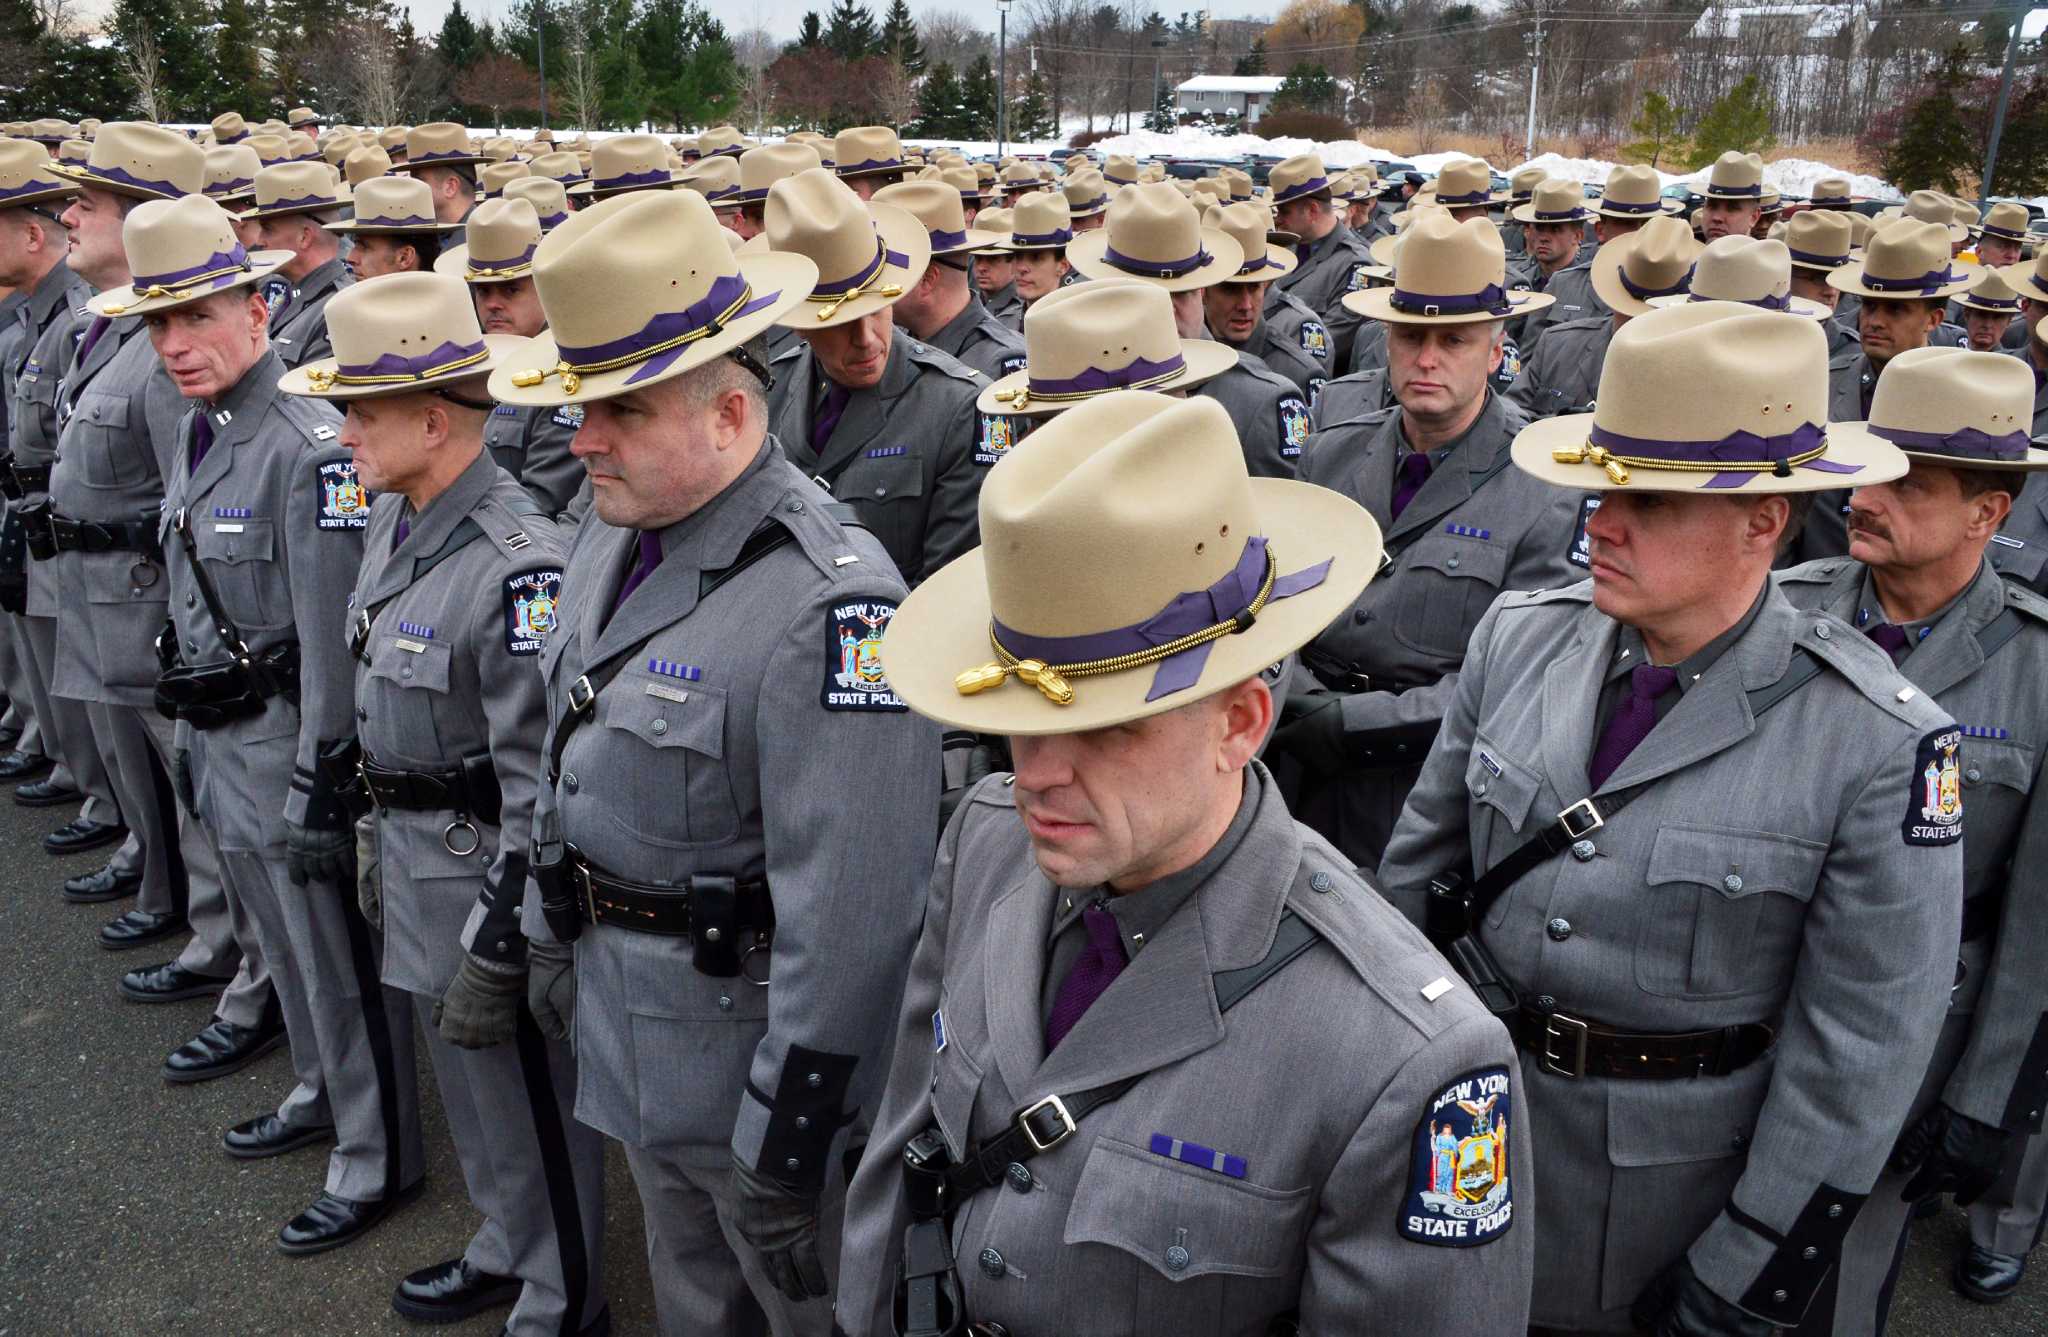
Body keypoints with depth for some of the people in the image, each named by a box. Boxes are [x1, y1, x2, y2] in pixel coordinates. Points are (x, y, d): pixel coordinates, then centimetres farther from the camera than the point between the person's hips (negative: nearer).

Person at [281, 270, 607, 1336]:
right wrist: (375, 834, 19)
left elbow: (539, 785, -25)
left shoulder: (517, 566, -27)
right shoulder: (390, 514, 2)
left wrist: (496, 947, -20)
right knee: (465, 1081, 25)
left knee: (526, 1096, 10)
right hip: (405, 847, 9)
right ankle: (506, 1248, 47)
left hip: (483, 868, -9)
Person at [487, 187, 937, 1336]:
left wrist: (787, 1129, -20)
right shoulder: (616, 532, 1)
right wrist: (554, 935, 20)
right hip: (623, 1001, 8)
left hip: (746, 1022, -8)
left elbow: (849, 909, -27)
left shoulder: (829, 599, -29)